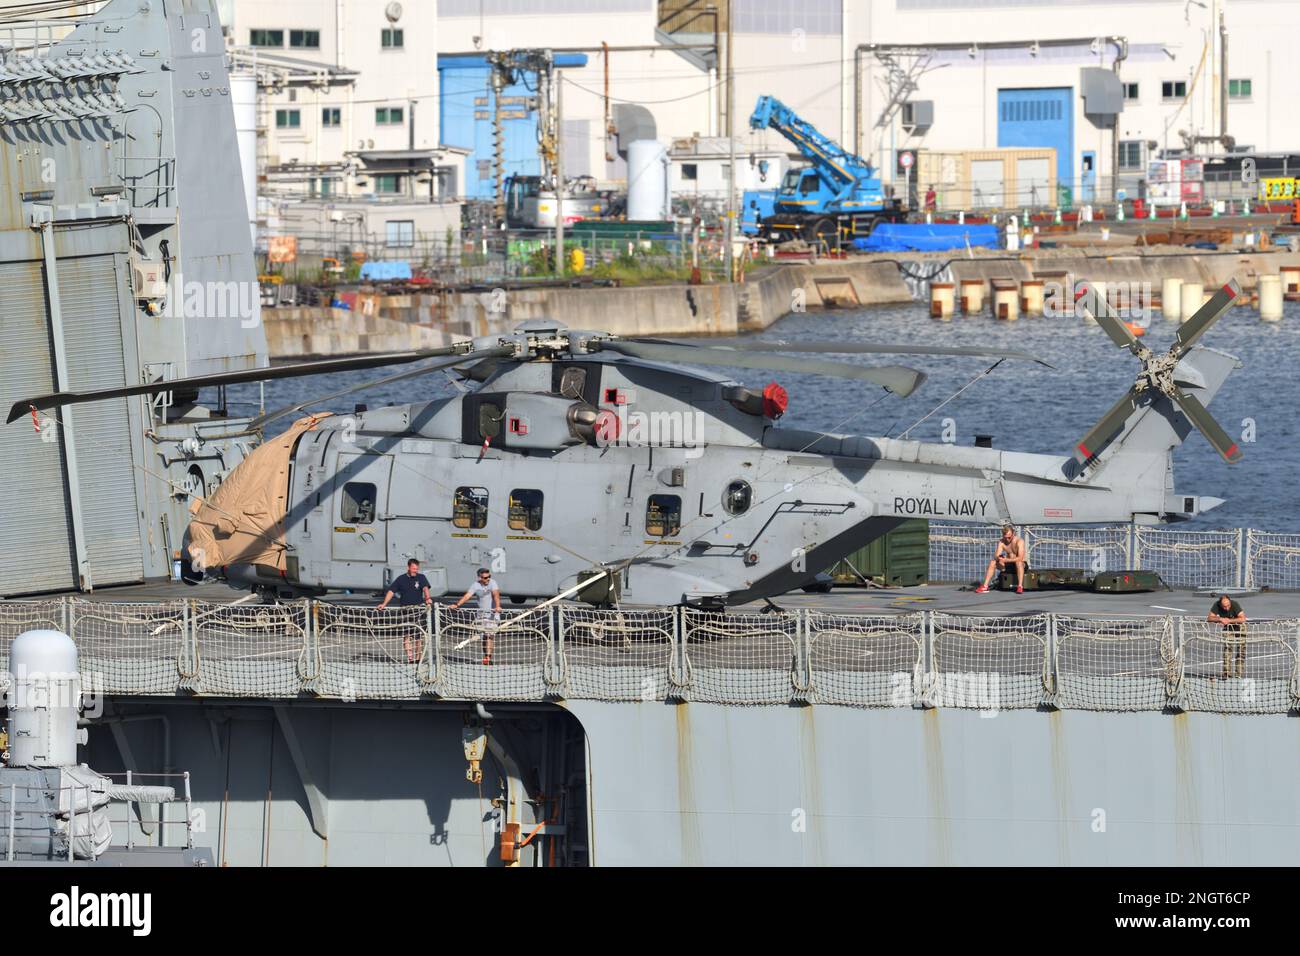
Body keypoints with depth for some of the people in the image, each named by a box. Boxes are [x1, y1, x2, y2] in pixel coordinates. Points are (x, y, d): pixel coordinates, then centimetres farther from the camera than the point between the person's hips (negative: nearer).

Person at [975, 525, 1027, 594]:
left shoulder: (1019, 541, -19)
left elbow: (1020, 558, -30)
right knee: (992, 563, -15)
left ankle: (1020, 586, -43)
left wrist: (1006, 560, -38)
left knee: (1019, 562, -38)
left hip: (1021, 565, -5)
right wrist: (998, 558, -38)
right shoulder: (1002, 542, -5)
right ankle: (985, 586, -19)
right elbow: (996, 556, -13)